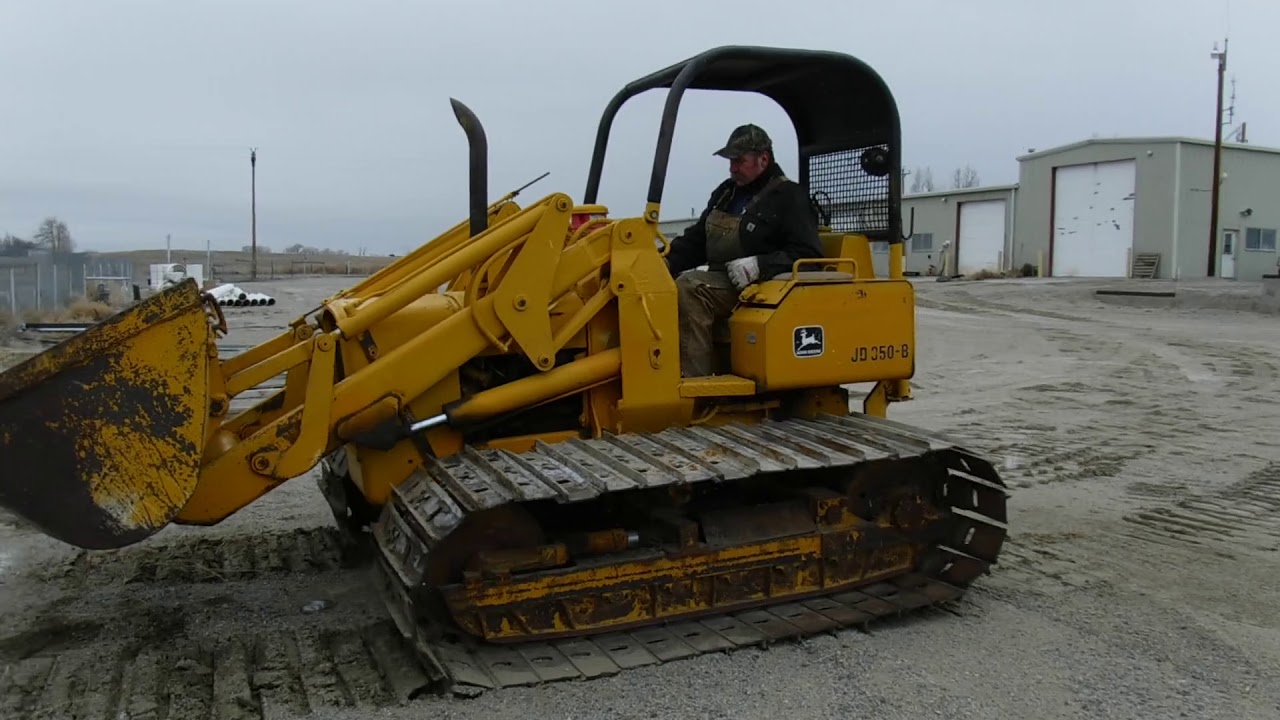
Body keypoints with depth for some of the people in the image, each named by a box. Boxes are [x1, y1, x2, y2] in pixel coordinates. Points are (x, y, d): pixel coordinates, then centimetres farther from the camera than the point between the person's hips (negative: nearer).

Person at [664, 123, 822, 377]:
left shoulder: (789, 198, -2)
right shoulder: (725, 193, 20)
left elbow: (808, 254, -11)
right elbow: (695, 241, 19)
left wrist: (760, 265, -24)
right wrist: (668, 261, 0)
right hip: (721, 283, 8)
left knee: (689, 287, -30)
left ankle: (693, 381, -32)